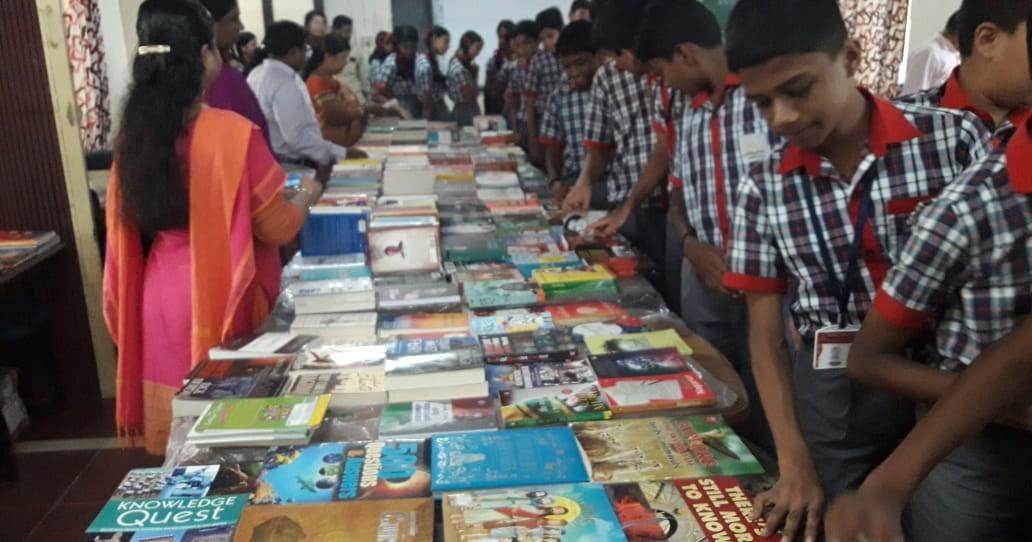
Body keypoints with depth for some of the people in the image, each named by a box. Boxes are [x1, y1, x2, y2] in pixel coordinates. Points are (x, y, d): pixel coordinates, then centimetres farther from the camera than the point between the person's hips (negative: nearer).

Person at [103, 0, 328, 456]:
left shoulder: (135, 136, 0)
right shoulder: (232, 133, -17)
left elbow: (133, 222, 12)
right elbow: (277, 228, -9)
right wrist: (307, 195, 11)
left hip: (160, 297, 6)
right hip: (219, 300, -5)